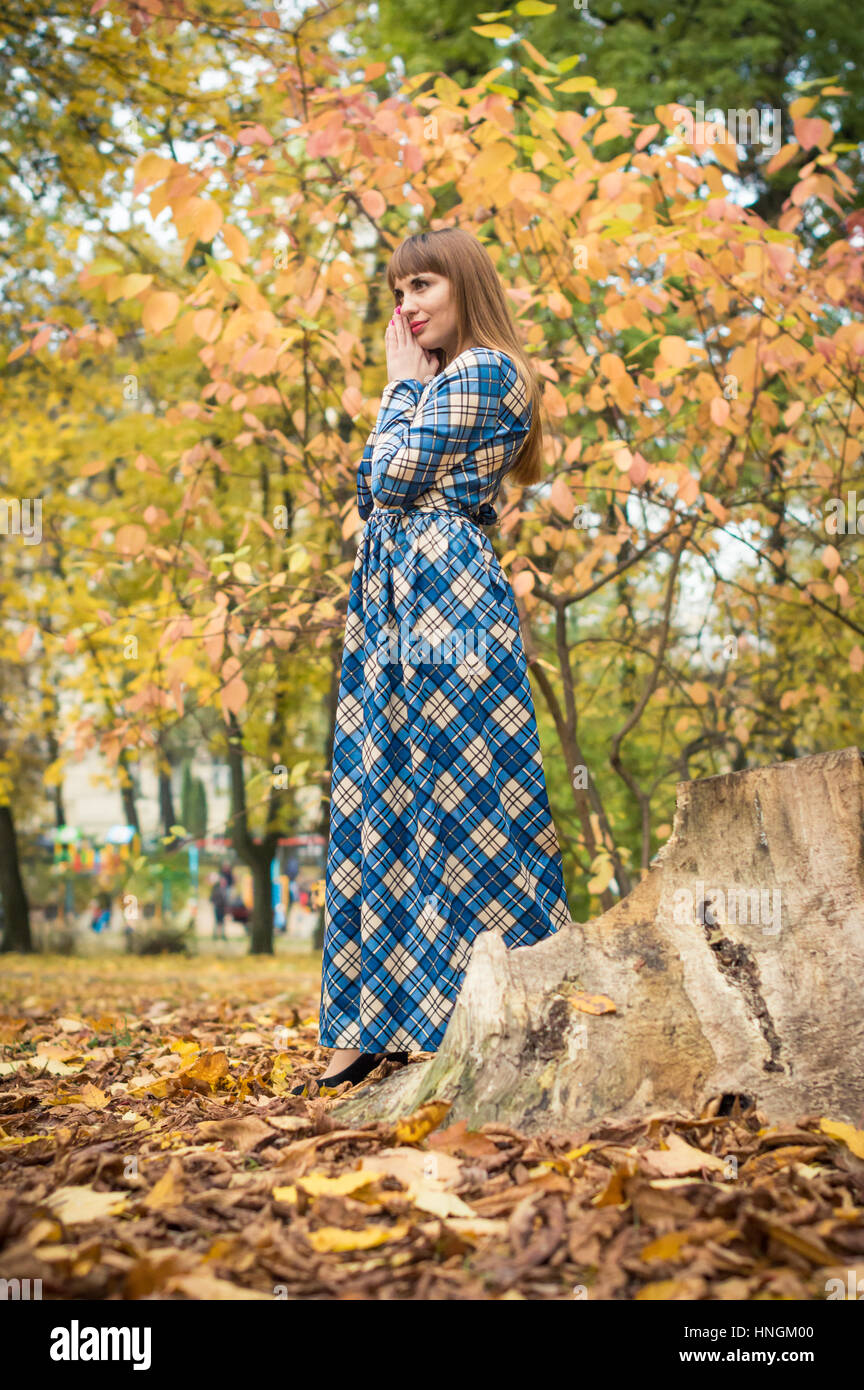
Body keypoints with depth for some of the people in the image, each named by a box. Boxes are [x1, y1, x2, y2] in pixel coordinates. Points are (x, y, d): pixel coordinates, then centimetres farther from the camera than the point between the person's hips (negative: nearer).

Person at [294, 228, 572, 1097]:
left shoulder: (482, 373, -7)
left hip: (449, 598, -10)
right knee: (382, 802, 7)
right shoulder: (440, 383, 22)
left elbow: (393, 480, -10)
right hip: (395, 602, 10)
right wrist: (406, 385, 17)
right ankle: (380, 1020, 11)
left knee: (458, 795, -9)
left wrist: (401, 384, 1)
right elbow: (372, 496, 20)